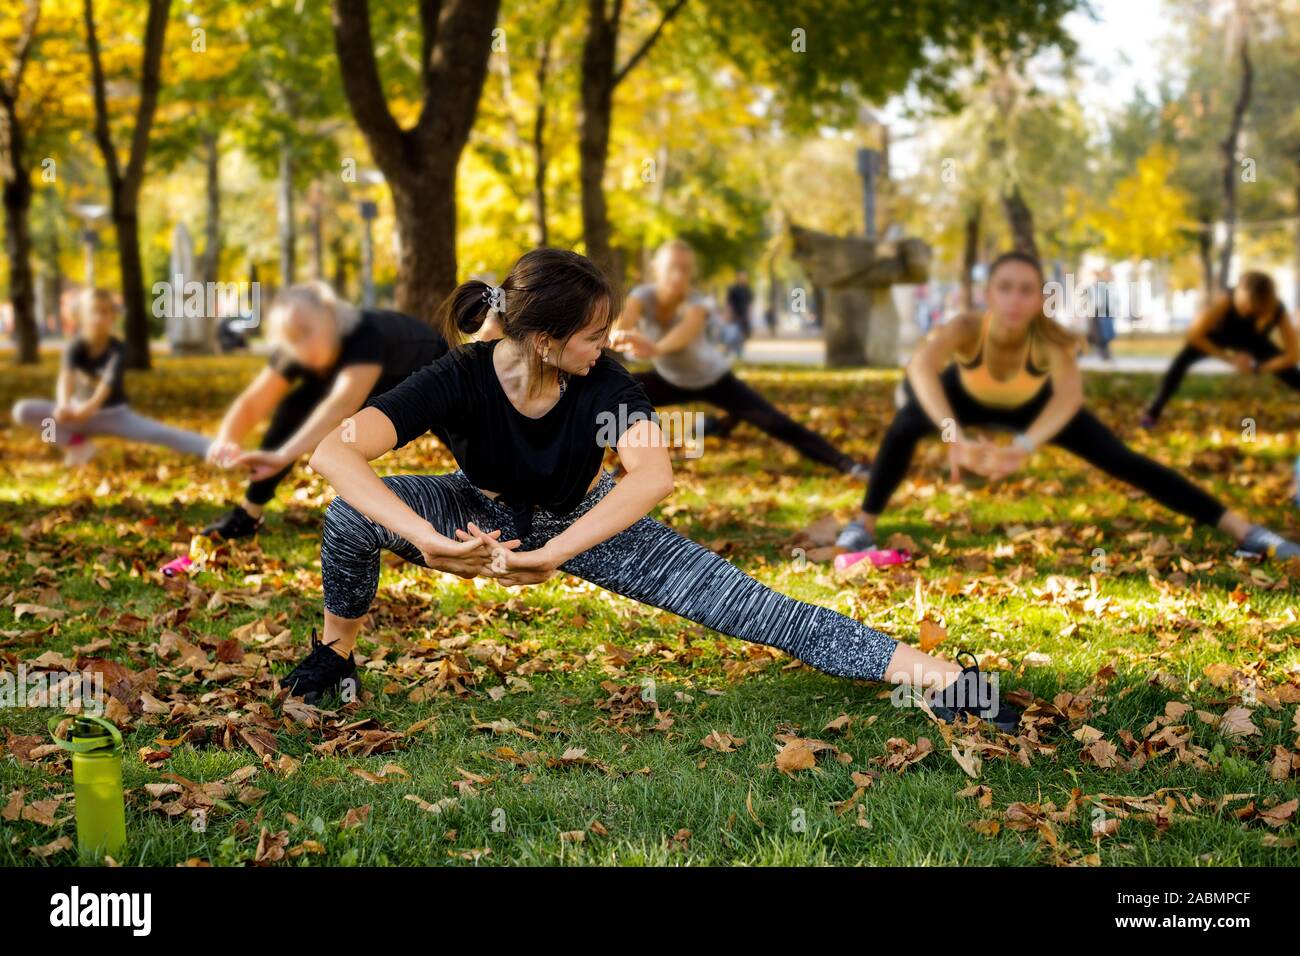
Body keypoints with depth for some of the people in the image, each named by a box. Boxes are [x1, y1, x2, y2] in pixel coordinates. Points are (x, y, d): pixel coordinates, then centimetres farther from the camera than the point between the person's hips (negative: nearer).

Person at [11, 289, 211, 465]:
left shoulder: (118, 349, -21)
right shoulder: (75, 346, -17)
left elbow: (108, 382, -38)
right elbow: (66, 376, -36)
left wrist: (91, 406, -59)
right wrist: (63, 405, -58)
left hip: (114, 414, -2)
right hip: (80, 410, 2)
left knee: (161, 434, -24)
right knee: (23, 411, -17)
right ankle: (76, 443, -5)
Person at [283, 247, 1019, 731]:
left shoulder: (605, 382, -29)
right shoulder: (460, 382, -32)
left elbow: (655, 475, -45)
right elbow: (335, 452, -42)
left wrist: (547, 556, -52)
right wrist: (430, 541, -55)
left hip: (586, 520, 0)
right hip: (484, 517, 0)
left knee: (752, 607, -14)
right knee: (353, 514, -26)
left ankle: (940, 679, -17)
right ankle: (338, 651, 5)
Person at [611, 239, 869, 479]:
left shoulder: (695, 303, -34)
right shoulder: (643, 296, -26)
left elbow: (686, 331, -59)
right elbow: (623, 322, -49)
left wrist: (655, 349, -82)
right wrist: (620, 336, -76)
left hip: (714, 380, -4)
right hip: (671, 380, 4)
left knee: (777, 423, -16)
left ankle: (846, 464, -11)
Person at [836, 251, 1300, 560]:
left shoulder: (1050, 339, -40)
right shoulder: (967, 327, -43)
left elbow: (1070, 393, -59)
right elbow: (921, 366, -64)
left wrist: (1023, 448, -76)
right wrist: (954, 436, -79)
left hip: (1032, 403, 0)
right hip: (967, 396, 0)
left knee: (1120, 459, -7)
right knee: (905, 426, -26)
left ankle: (1239, 527, -1)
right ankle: (863, 524, -4)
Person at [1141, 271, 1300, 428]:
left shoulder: (1277, 311, -36)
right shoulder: (1224, 301, -42)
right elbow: (1194, 334, -37)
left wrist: (1258, 368, -32)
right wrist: (1230, 359, -33)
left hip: (1253, 341, 2)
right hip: (1222, 334, -2)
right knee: (1183, 359, -28)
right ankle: (1153, 412, -21)